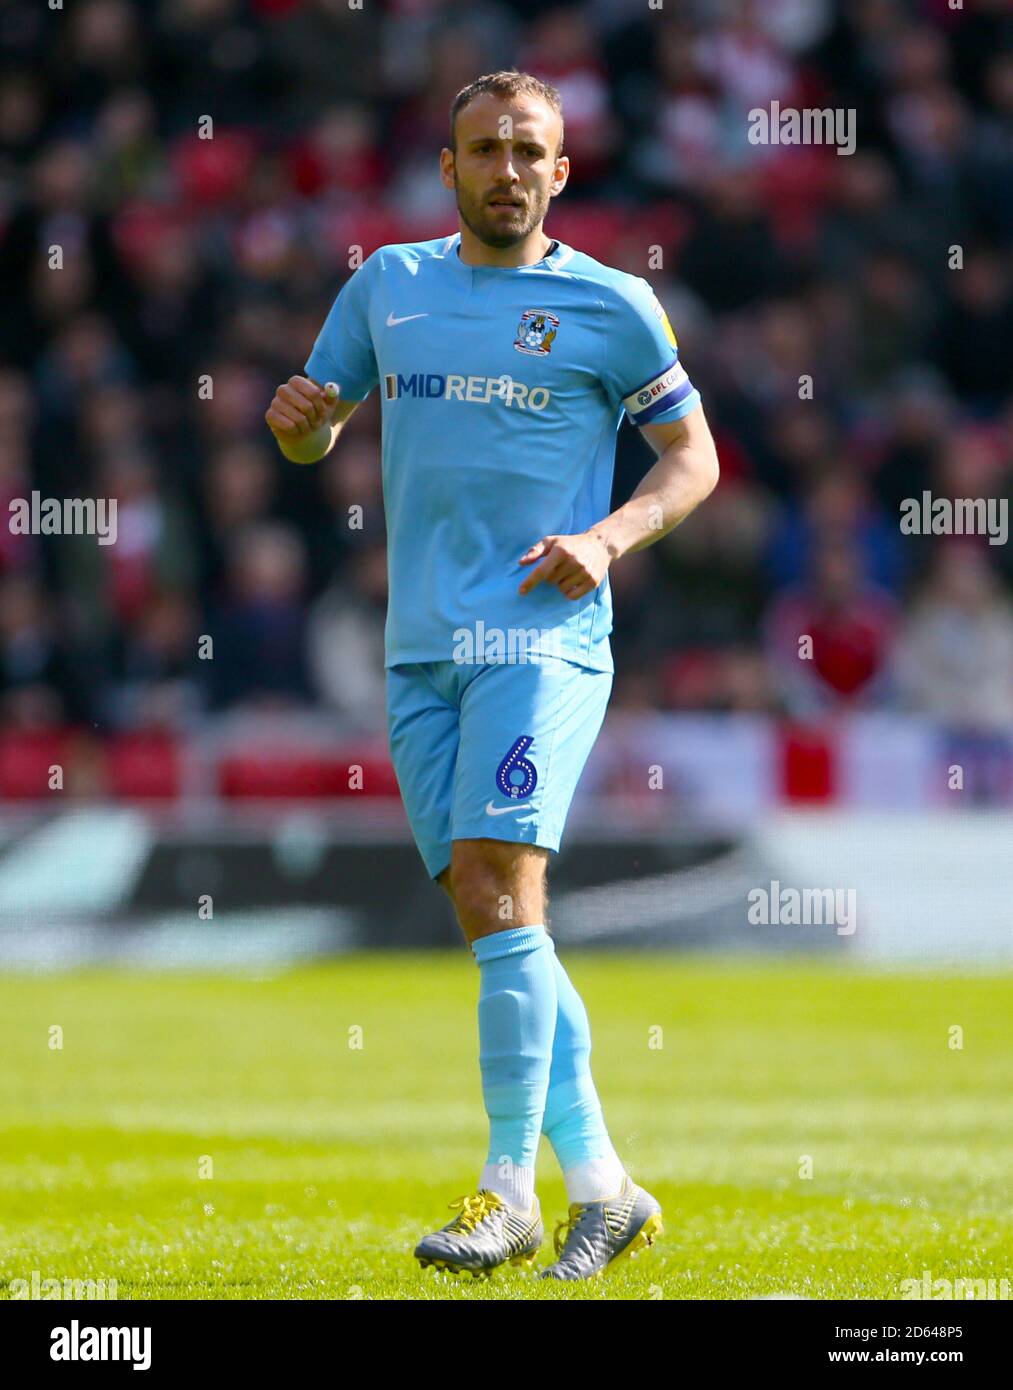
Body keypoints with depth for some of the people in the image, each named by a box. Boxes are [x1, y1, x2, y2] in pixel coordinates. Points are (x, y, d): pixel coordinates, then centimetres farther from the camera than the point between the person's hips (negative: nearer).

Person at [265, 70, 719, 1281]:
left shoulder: (609, 306, 1)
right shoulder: (388, 286, 13)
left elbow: (693, 458, 9)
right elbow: (312, 438, 22)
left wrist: (607, 539, -10)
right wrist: (297, 418, -3)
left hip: (543, 636, -5)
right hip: (421, 648, 5)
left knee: (499, 888, -18)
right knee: (485, 912, 3)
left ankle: (510, 1192, -15)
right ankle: (602, 1187, 10)